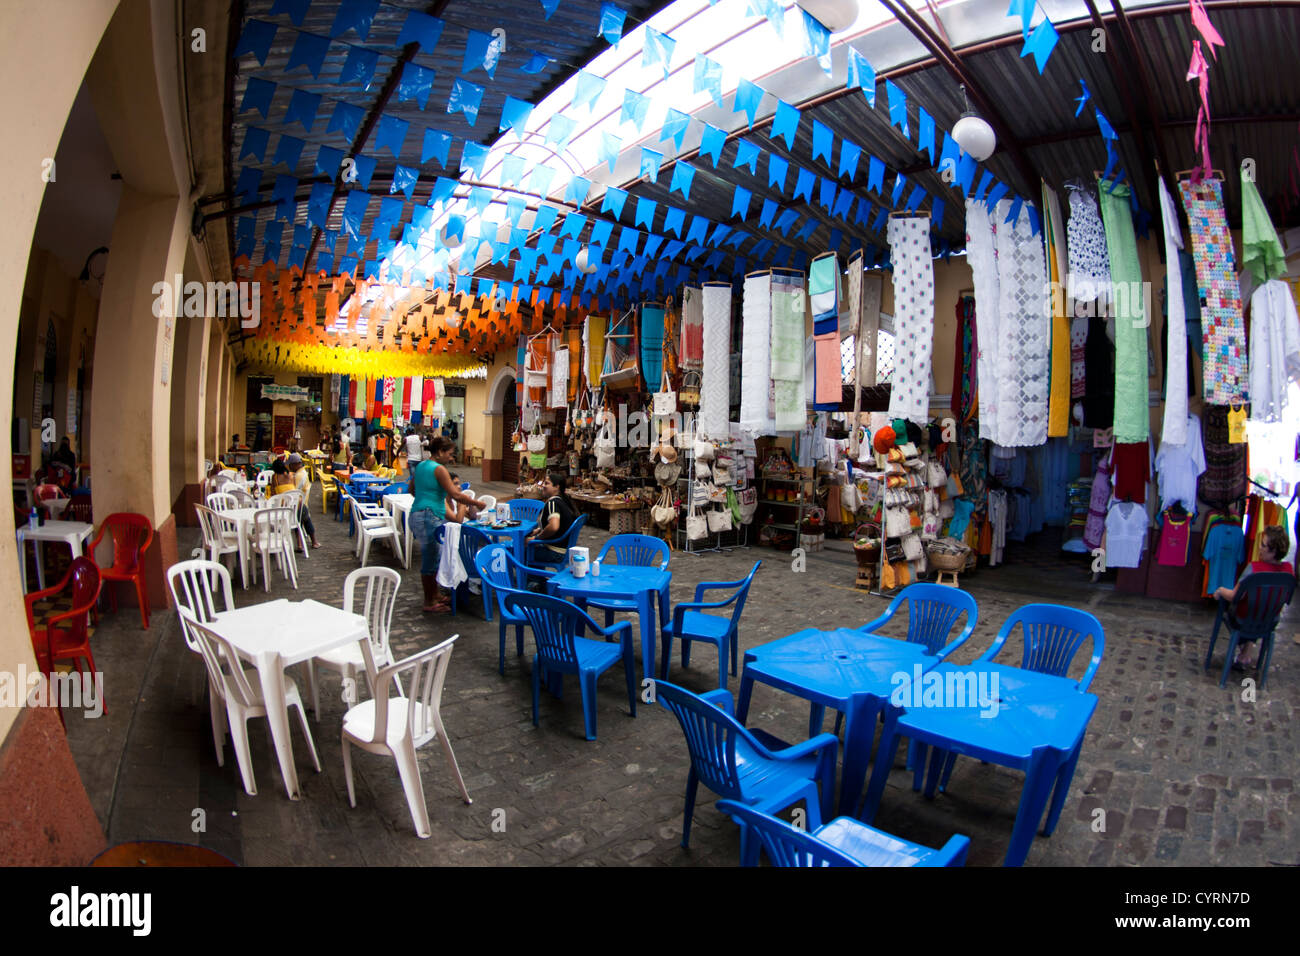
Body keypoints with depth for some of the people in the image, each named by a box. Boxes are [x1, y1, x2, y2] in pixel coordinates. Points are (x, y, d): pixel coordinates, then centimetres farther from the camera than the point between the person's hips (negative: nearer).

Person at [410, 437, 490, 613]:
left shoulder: (420, 466, 14)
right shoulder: (439, 469, -13)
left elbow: (412, 489, 24)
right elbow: (456, 495, -18)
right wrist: (477, 503, -10)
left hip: (417, 514, 10)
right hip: (429, 517, -10)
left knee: (431, 557, 17)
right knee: (431, 560, -2)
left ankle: (435, 595, 27)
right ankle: (430, 602, 5)